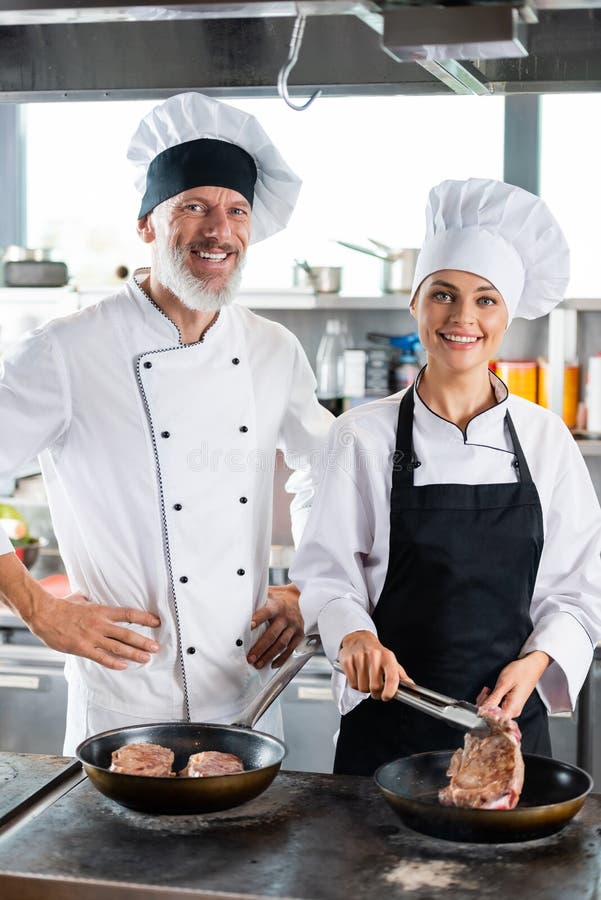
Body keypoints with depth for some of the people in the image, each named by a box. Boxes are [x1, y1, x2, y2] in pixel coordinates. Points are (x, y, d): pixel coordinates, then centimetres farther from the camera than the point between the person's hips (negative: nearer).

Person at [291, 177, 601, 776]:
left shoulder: (545, 439, 1)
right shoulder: (365, 436, -4)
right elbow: (326, 571, -3)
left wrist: (535, 661, -12)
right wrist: (355, 636, -22)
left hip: (511, 719, 2)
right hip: (389, 720, -1)